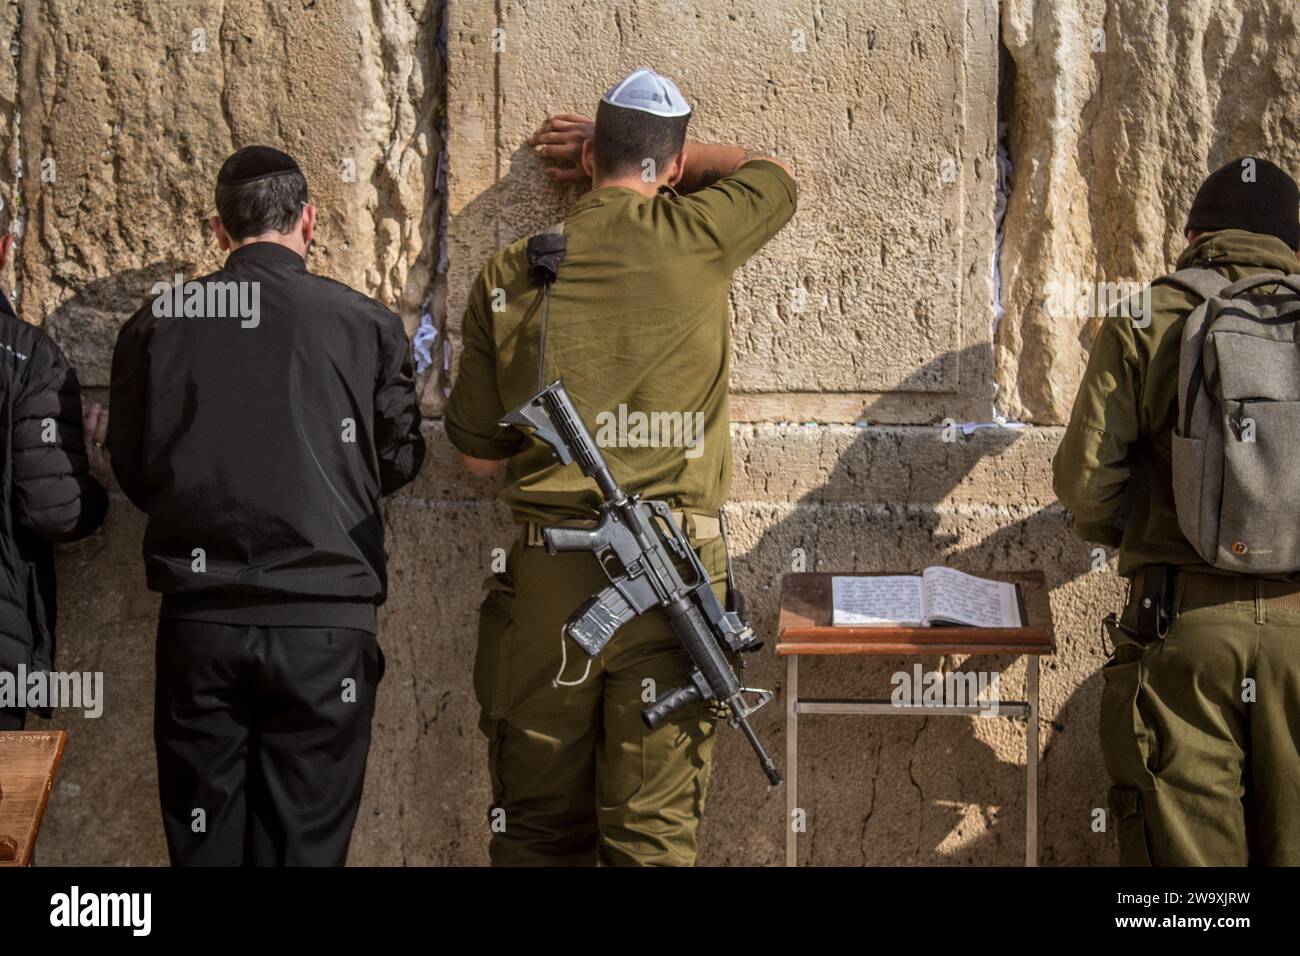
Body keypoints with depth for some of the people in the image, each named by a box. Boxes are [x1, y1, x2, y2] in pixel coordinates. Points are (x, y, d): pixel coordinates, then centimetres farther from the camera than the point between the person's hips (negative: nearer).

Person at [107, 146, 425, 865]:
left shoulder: (157, 320, 1)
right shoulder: (365, 322, -3)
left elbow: (131, 470, 8)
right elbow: (399, 461, 5)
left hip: (198, 620, 1)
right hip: (323, 623, -1)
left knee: (203, 839, 11)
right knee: (305, 842, 6)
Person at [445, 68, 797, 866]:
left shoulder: (510, 275, 4)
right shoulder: (693, 239, -1)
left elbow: (479, 454, 12)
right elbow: (774, 175, 22)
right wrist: (660, 158, 30)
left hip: (547, 574, 2)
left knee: (538, 827, 12)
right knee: (654, 831, 4)